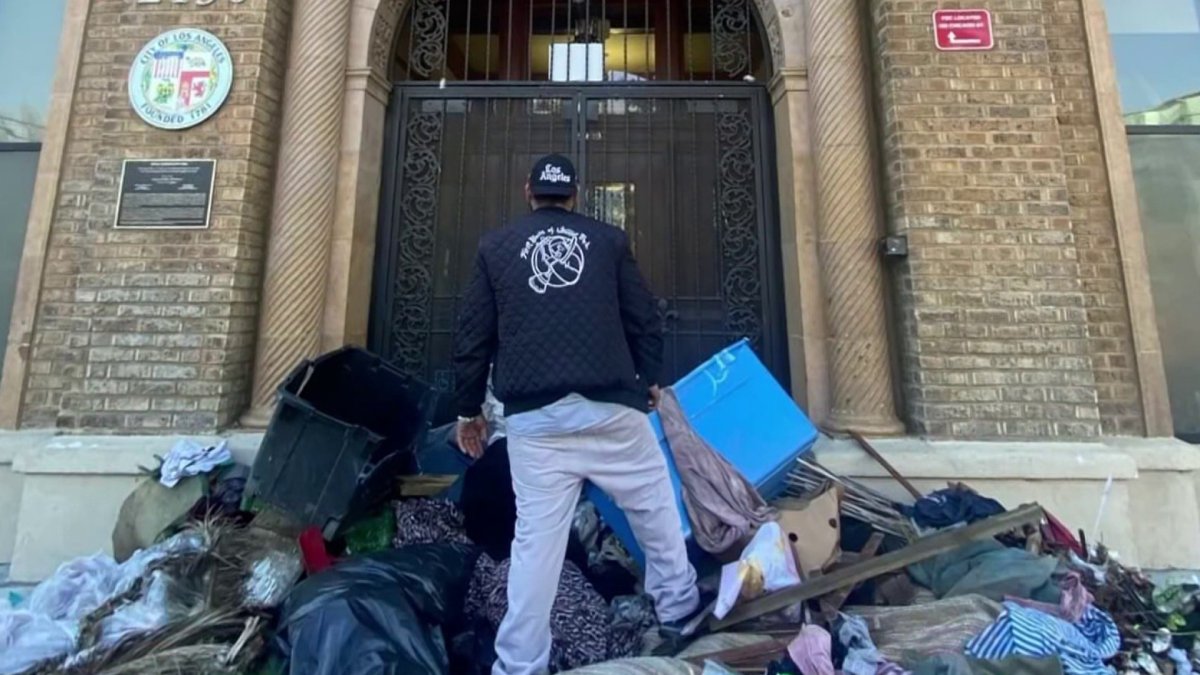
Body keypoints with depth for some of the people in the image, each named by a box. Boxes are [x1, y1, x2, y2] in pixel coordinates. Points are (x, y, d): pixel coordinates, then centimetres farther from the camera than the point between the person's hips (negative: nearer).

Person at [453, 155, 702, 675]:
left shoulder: (495, 246, 11)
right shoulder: (609, 239, 11)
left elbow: (473, 337, 10)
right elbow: (644, 319, 10)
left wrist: (468, 409, 18)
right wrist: (649, 379, 25)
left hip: (533, 417, 1)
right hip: (611, 406, 0)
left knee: (536, 535, 6)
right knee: (655, 506, 18)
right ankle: (678, 609, 32)